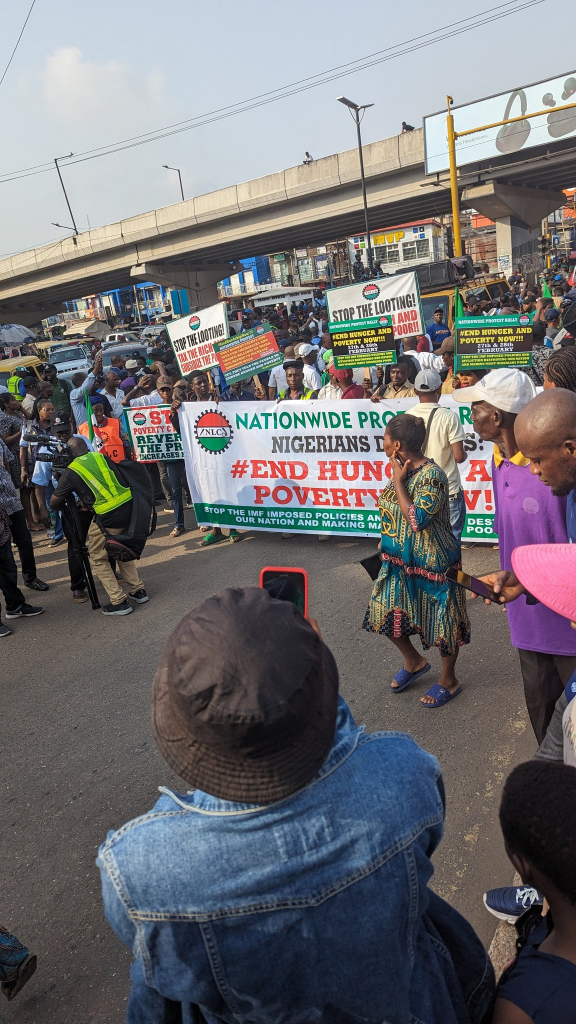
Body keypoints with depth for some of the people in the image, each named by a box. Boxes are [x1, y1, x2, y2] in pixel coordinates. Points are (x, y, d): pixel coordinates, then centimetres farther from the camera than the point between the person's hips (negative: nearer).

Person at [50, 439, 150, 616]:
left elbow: (54, 503, 11)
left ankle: (119, 602, 11)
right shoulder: (101, 457, 15)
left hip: (108, 517, -5)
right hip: (129, 507, 5)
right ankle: (138, 590, 29)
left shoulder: (70, 472, 3)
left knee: (99, 559, 15)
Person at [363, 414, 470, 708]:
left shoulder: (431, 476, -23)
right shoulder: (402, 470, 3)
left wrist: (398, 482, -24)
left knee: (441, 620, 8)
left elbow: (417, 520, -30)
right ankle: (414, 662, 38)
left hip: (431, 562, -9)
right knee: (384, 614, 14)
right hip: (399, 560, 9)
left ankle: (449, 681, 29)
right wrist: (387, 546, 19)